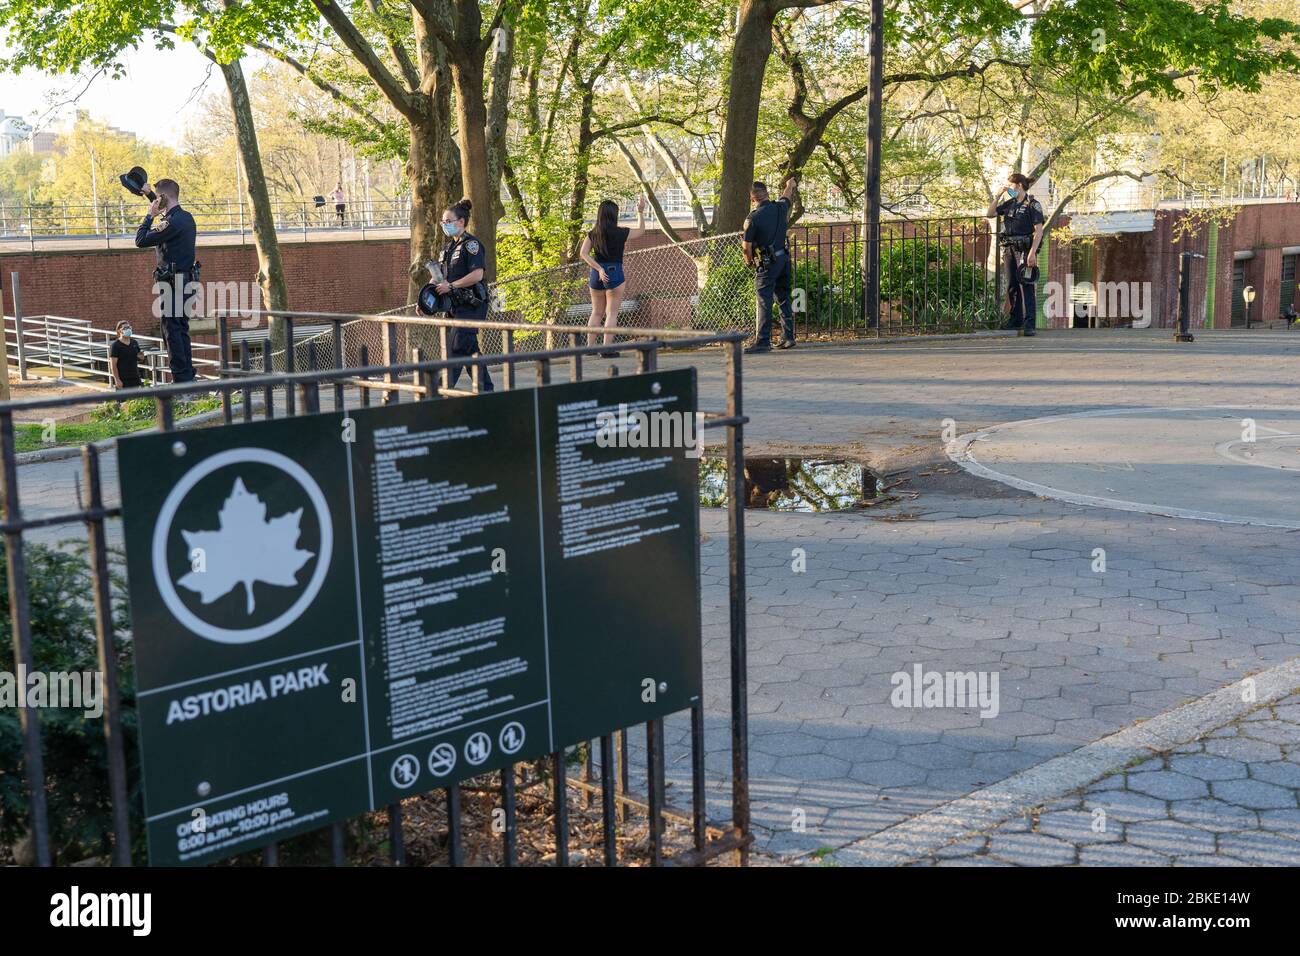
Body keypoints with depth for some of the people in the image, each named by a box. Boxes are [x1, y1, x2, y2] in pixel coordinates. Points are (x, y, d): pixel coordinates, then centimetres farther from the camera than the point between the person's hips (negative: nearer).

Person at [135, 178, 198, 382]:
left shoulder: (171, 222, -17)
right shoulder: (187, 217, 10)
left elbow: (141, 241, -14)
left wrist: (149, 216, -5)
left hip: (173, 283, -9)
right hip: (187, 279, 9)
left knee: (172, 330, -5)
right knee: (182, 329, 14)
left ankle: (181, 379, -6)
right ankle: (188, 376, 16)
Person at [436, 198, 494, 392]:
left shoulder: (471, 244, -10)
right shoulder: (448, 247, 17)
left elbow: (477, 274, -21)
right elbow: (442, 276, 21)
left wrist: (451, 286, -19)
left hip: (471, 305, -9)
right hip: (457, 305, 9)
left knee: (456, 348, -12)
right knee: (470, 349, 11)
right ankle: (485, 389, 18)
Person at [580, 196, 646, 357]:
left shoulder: (592, 234, 2)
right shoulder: (621, 233, -7)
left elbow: (583, 254, -5)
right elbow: (641, 231, 10)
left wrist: (599, 268, -8)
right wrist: (640, 212, 21)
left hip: (596, 274, 4)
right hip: (615, 273, -4)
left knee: (597, 313, 15)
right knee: (612, 313, 0)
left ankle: (590, 346, 14)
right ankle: (607, 349, -4)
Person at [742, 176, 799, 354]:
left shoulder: (753, 218, -15)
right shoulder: (780, 208, 2)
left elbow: (746, 245, -11)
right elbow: (786, 196, 26)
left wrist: (749, 260, 9)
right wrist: (790, 184, 48)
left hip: (767, 264, -7)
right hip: (783, 258, 7)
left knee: (764, 302, -8)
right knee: (783, 299, 15)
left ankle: (762, 341, -12)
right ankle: (788, 337, 20)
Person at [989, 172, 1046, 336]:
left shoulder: (1033, 204, -5)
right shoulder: (1009, 204, 14)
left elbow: (1039, 230, -10)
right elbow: (990, 214, 19)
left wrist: (1033, 252, -19)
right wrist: (997, 196, 8)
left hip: (1024, 248, -7)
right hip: (1009, 247, 7)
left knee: (1026, 285, -11)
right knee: (1011, 286, 11)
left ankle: (1030, 324, -13)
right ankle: (1015, 321, 21)